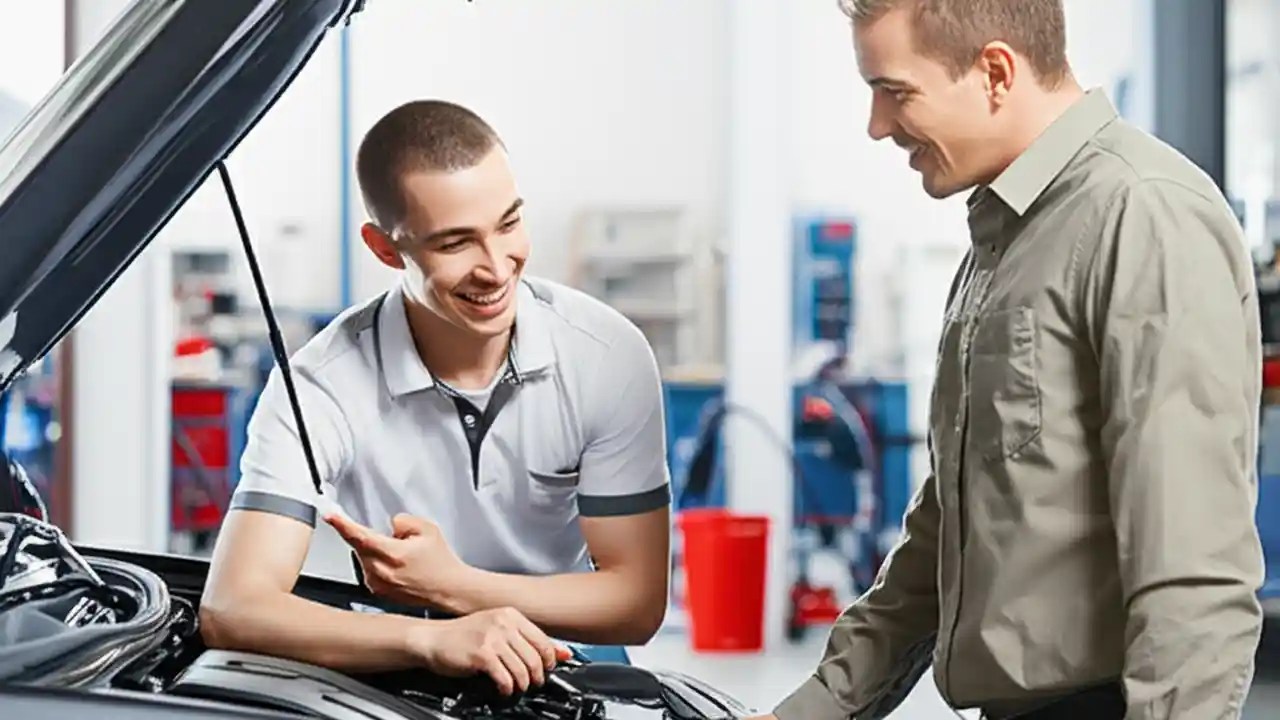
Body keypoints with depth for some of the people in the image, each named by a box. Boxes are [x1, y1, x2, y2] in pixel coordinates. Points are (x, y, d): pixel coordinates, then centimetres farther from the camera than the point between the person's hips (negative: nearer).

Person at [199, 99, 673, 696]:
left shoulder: (611, 357, -10)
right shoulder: (323, 387, -16)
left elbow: (638, 604, -7)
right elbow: (231, 611, -25)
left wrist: (450, 585, -20)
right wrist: (435, 637, -39)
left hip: (571, 674, 1)